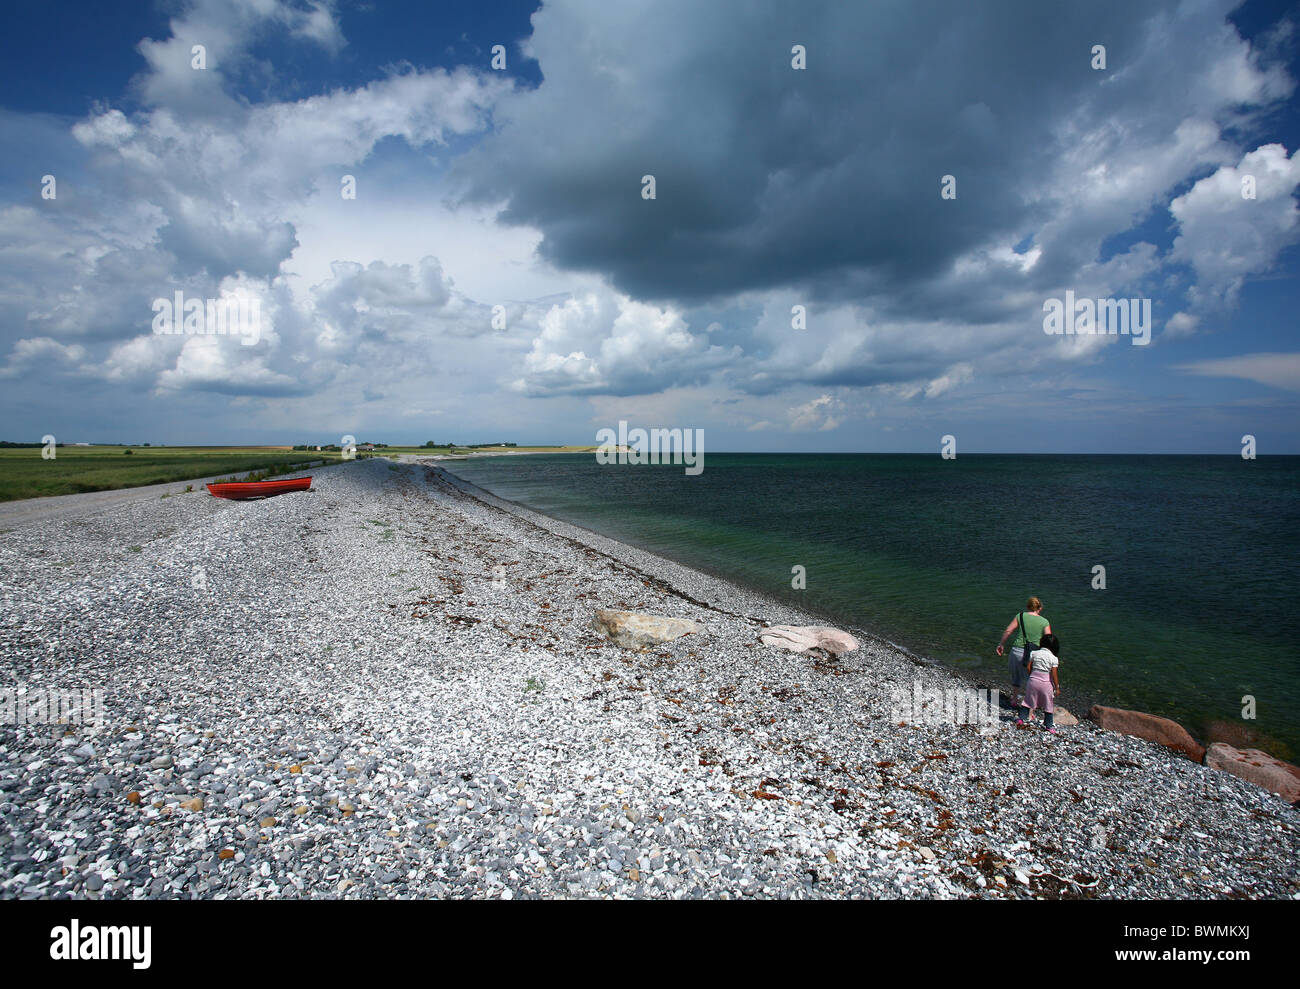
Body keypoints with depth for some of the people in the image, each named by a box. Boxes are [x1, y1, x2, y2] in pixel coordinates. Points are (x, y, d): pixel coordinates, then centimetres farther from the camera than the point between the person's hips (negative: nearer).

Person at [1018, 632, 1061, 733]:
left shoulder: (1034, 653, -1)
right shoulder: (1054, 658, -9)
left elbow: (1029, 667, 2)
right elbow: (1054, 675, -10)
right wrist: (1057, 687, -1)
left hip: (1033, 680, 3)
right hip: (1046, 683, -3)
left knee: (1028, 701, 15)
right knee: (1048, 704, 11)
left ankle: (1022, 718, 16)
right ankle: (1048, 724, 16)